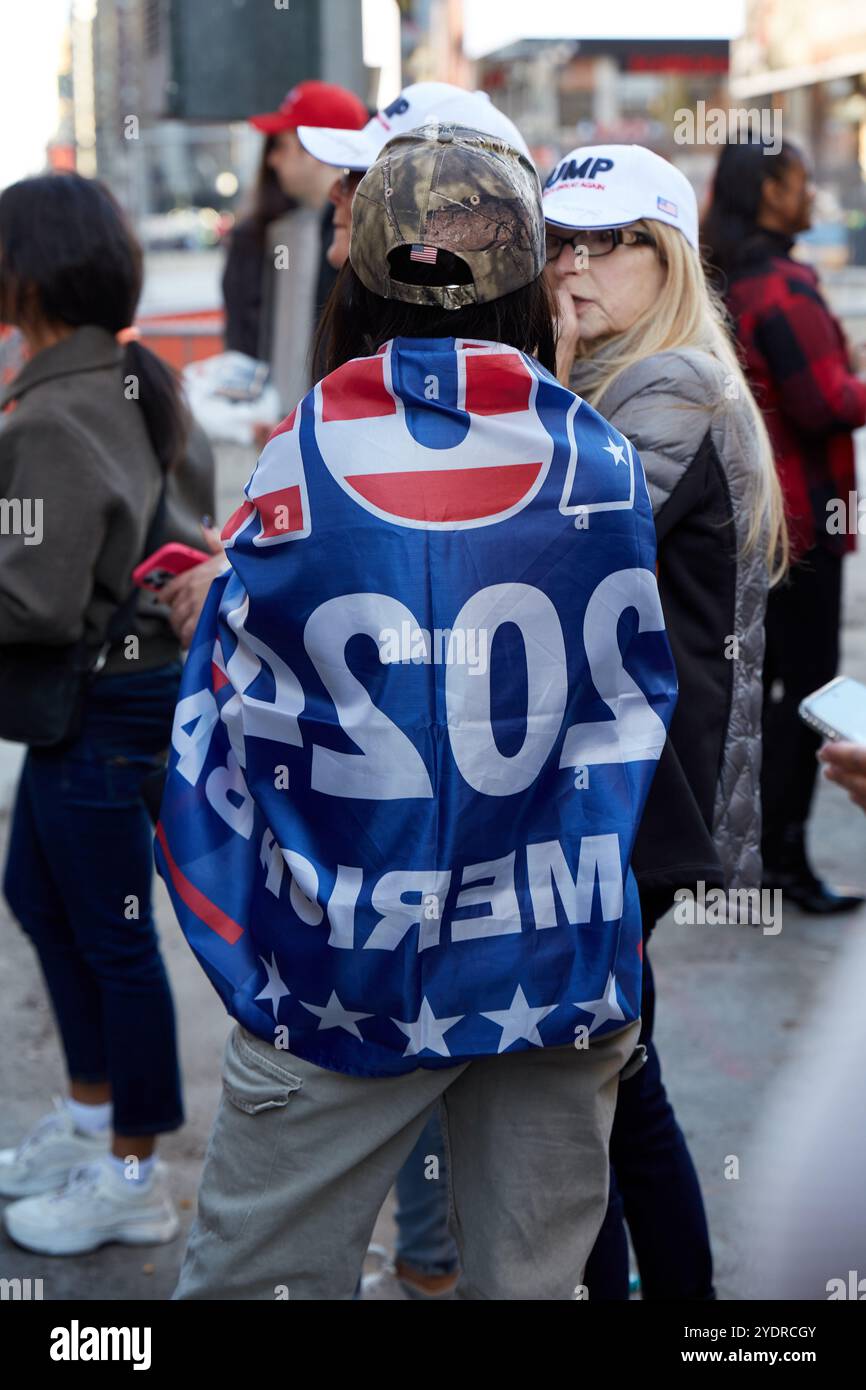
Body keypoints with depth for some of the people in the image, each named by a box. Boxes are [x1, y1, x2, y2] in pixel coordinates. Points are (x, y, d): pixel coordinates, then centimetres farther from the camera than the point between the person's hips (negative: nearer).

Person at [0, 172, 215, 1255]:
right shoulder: (134, 381, 5)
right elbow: (193, 487, 17)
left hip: (101, 703, -10)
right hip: (147, 667, 10)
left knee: (111, 934, 4)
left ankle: (133, 1179, 21)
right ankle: (90, 1117, 38)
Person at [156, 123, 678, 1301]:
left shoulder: (289, 474, -9)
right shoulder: (611, 469, -3)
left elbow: (212, 745, -3)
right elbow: (664, 712, 6)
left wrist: (244, 960, 11)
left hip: (338, 976, -2)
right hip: (562, 974, 2)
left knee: (258, 1277, 11)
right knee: (531, 1278, 15)